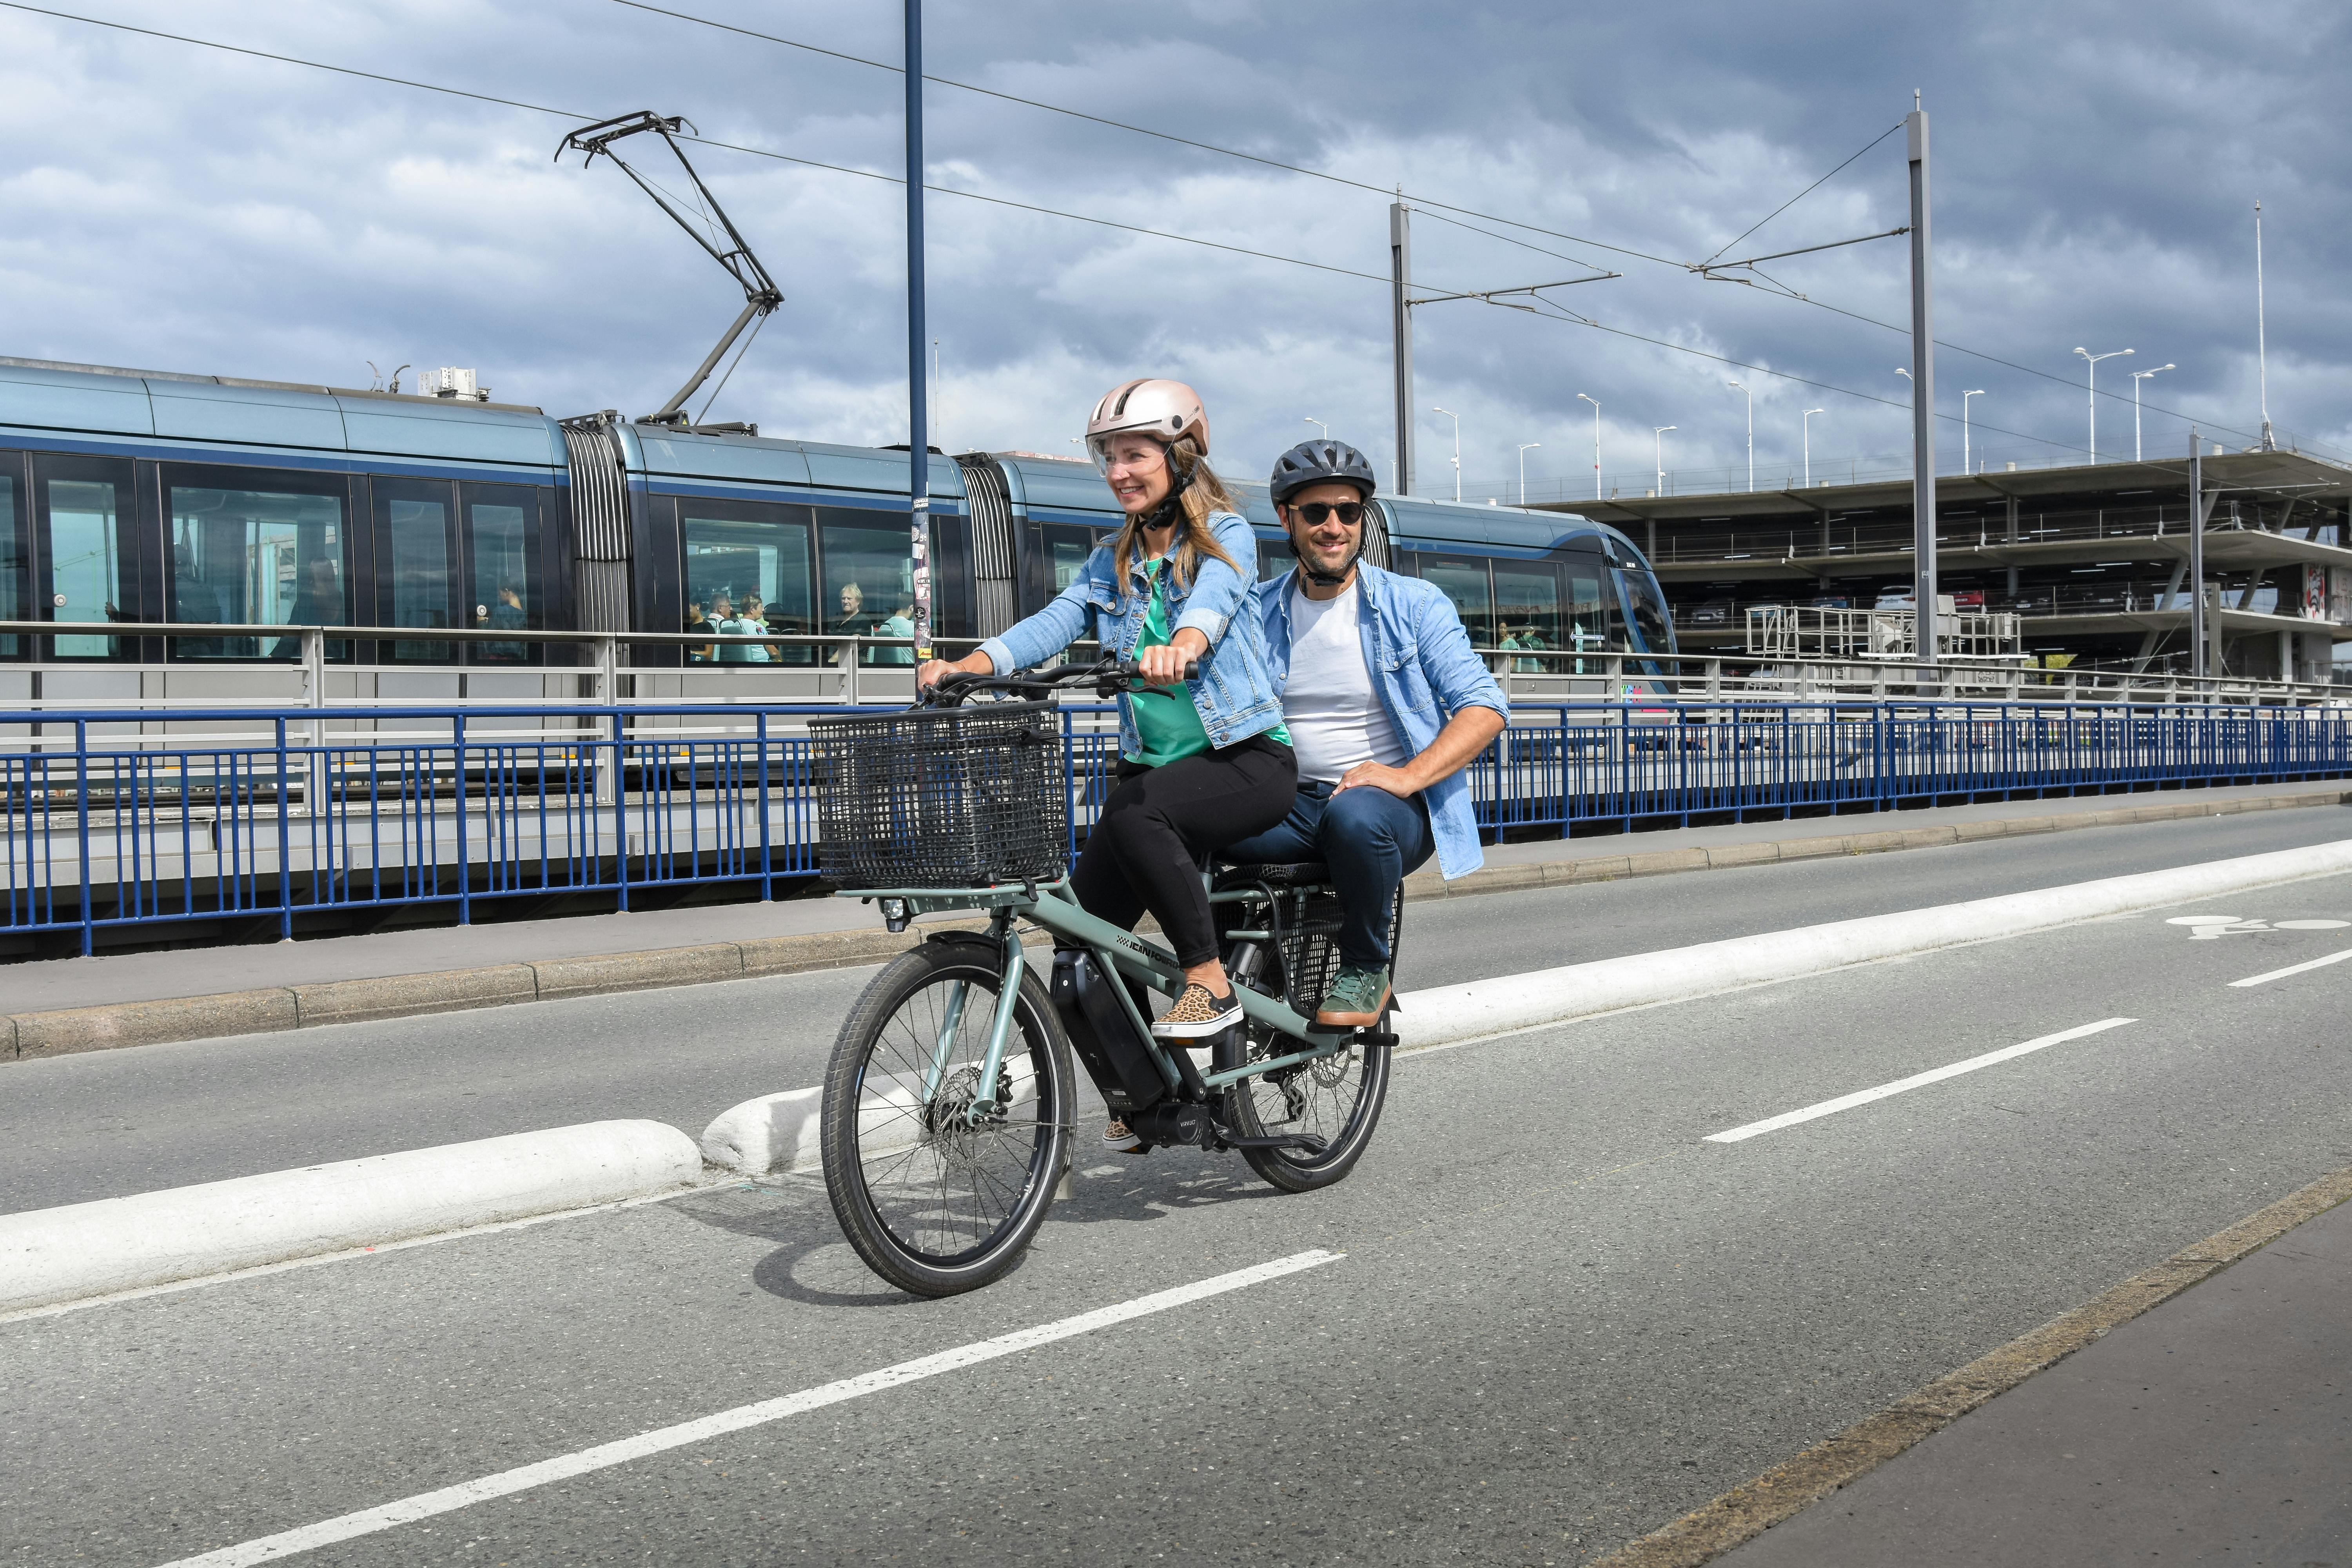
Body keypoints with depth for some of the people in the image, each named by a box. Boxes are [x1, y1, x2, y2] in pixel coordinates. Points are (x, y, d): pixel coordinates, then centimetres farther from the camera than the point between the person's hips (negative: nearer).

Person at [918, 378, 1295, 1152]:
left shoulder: (1225, 535, -2)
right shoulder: (1111, 562, 13)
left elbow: (1213, 600, -25)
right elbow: (1051, 624, -2)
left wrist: (1181, 644, -48)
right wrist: (966, 666, -20)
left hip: (1248, 757, -6)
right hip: (1154, 765, 6)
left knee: (1137, 815, -36)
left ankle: (1211, 980, -19)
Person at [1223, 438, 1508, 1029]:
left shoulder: (1415, 605, 1)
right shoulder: (1260, 613, 10)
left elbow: (1484, 706, -6)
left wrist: (1407, 775, -21)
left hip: (1392, 802, -2)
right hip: (1294, 802, 3)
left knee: (1355, 815, -39)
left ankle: (1366, 970, -12)